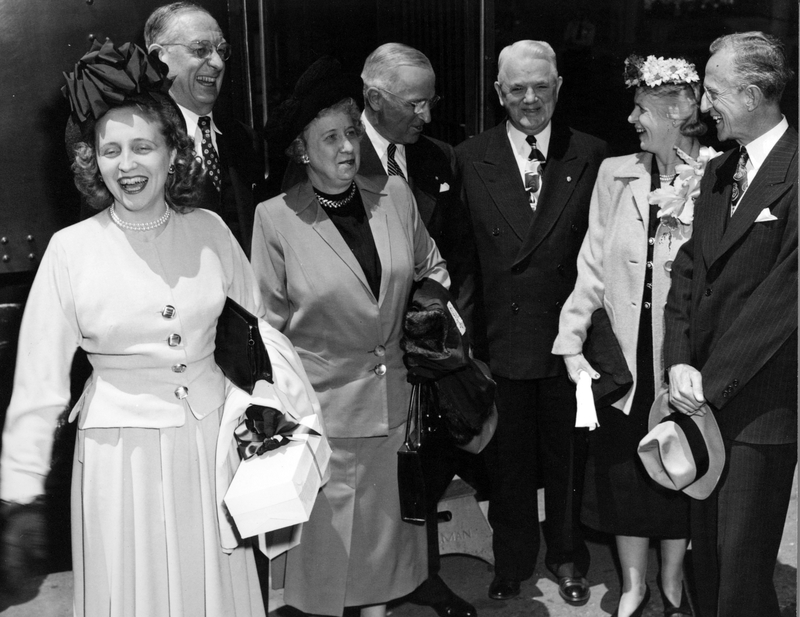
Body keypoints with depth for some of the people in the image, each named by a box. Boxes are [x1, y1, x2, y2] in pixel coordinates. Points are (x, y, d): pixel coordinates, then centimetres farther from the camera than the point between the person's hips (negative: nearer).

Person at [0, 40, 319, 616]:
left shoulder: (209, 230, -3)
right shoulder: (71, 250, -9)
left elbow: (259, 324, 9)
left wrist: (303, 411, 2)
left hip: (211, 444, 2)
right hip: (121, 454, -2)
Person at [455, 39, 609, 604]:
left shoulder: (590, 155, 0)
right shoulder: (469, 158, -1)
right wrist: (465, 328, -7)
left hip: (568, 337, 0)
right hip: (500, 338, 0)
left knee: (566, 456, 16)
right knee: (507, 458, 14)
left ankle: (567, 557, 38)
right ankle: (512, 563, 34)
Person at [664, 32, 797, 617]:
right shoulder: (718, 173, 13)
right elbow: (690, 270, 10)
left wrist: (712, 381, -14)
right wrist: (680, 361, -3)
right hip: (705, 394, 7)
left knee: (743, 565, 3)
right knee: (707, 550, 17)